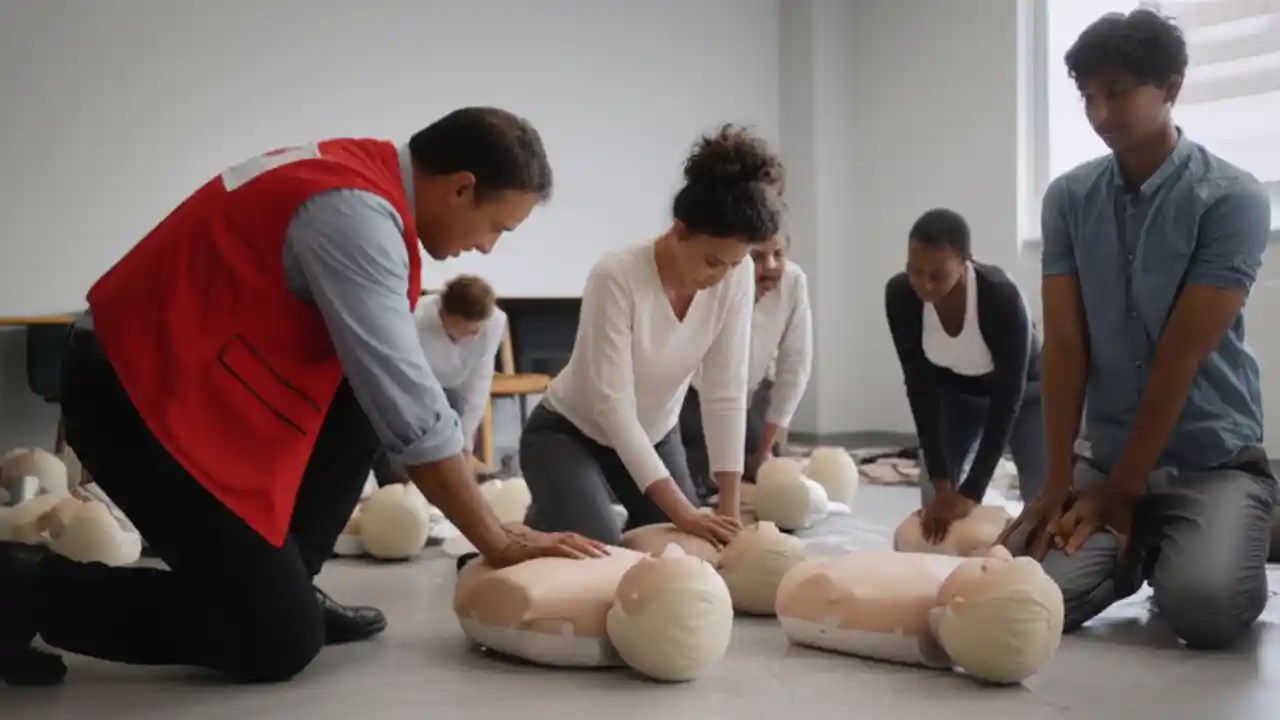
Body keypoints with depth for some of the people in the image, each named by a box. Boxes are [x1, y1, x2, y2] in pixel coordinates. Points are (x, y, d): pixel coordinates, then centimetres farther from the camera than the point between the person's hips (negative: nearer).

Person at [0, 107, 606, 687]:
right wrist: (498, 544, -13)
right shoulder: (355, 214, -22)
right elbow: (410, 412, -22)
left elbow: (391, 382, 15)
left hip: (178, 368, 10)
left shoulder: (360, 173, 8)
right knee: (281, 644, -7)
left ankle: (279, 581, 13)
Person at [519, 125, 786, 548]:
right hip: (569, 435, -5)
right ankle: (543, 527, 12)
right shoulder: (617, 276, -32)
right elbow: (613, 406, -32)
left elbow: (726, 392, -15)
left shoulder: (736, 276, -18)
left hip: (655, 435, 5)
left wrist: (730, 505, -19)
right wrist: (681, 511, -35)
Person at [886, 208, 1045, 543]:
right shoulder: (900, 295, -28)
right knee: (933, 504, -4)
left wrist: (972, 493, -33)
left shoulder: (1002, 296, -38)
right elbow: (921, 388, -22)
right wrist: (941, 484, -26)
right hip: (956, 394, 3)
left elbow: (1008, 397, -32)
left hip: (1023, 393, -3)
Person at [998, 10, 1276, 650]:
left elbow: (1182, 356, -14)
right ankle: (1135, 557, 14)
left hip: (1214, 461, -3)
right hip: (1104, 457, 4)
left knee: (1203, 608, -29)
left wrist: (1120, 491, -14)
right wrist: (1057, 483, -8)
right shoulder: (1067, 199, 1)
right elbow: (1063, 344, -3)